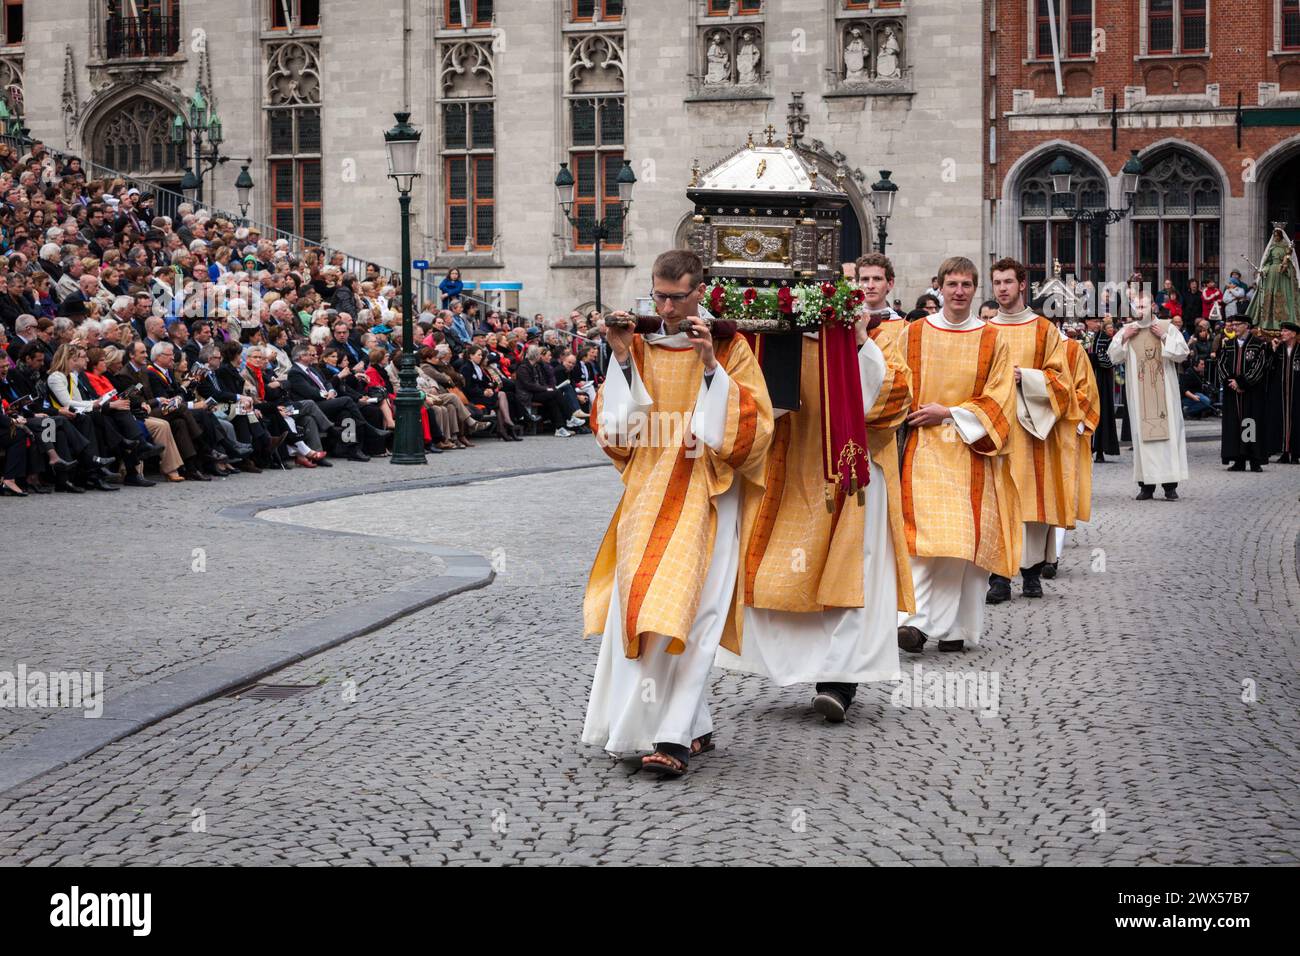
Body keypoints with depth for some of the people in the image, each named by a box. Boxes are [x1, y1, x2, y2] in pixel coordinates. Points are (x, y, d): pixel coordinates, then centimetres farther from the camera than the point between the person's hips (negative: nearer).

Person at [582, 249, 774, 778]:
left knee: (680, 608, -13)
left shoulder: (730, 348, -3)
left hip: (702, 498, -4)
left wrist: (711, 367, -19)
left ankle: (673, 735, -11)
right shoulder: (640, 344, 8)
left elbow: (754, 426, -10)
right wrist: (621, 359, -5)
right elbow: (613, 425, 7)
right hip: (647, 496, 4)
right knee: (640, 607, 1)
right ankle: (693, 726, 14)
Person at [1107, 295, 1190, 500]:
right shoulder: (1127, 330, 9)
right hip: (1138, 394, 1)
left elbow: (1182, 353, -4)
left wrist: (1164, 337, -11)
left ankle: (1170, 484, -2)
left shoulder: (1167, 328, 4)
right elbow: (1113, 357, 5)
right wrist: (1124, 338, -6)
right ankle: (1146, 484, 3)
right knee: (1142, 435, 0)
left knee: (1168, 432, -4)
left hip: (1164, 392, -1)